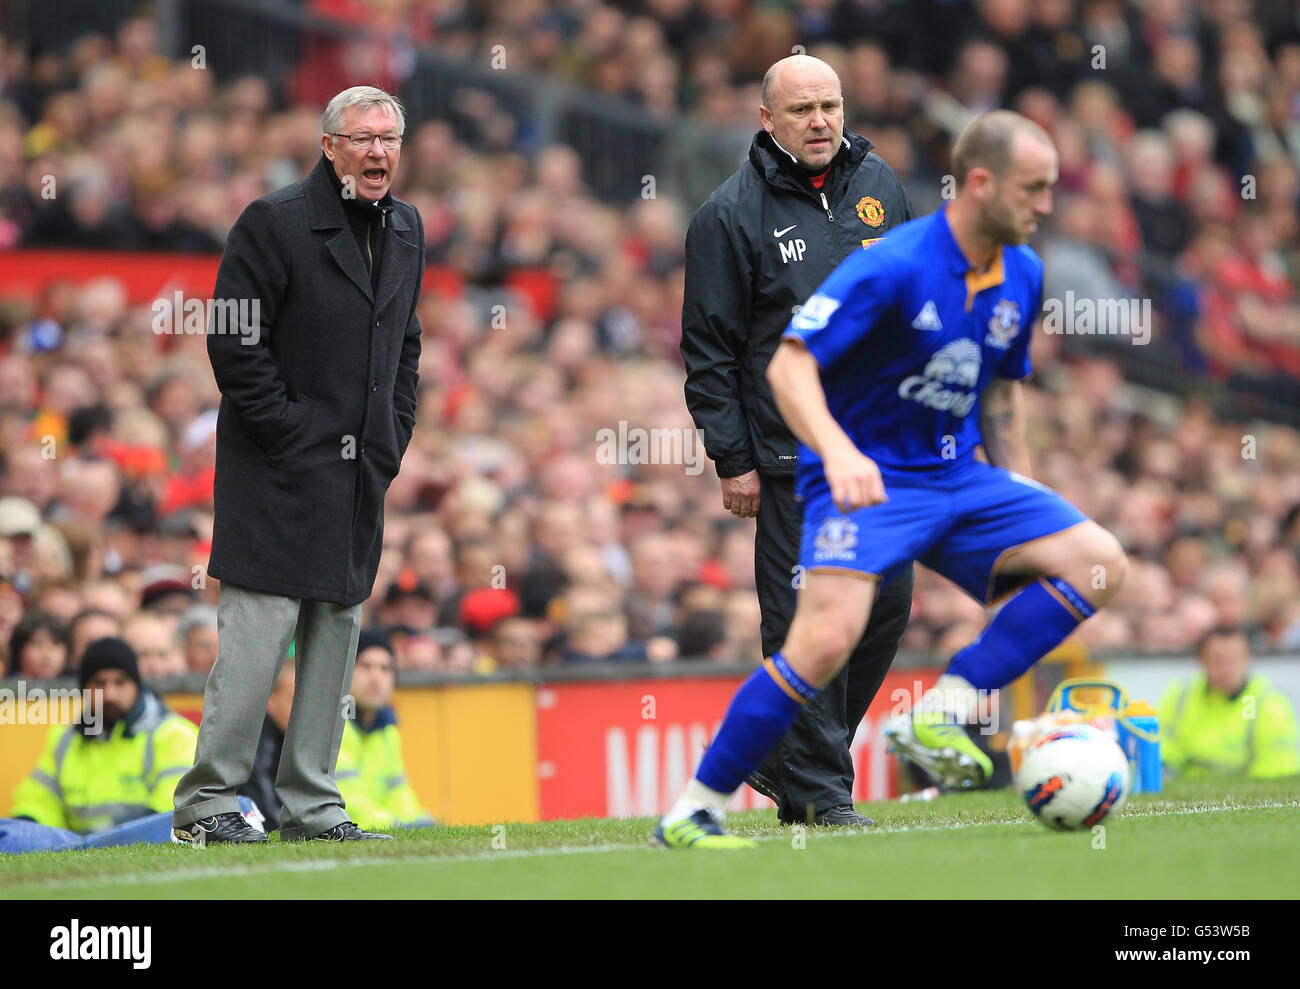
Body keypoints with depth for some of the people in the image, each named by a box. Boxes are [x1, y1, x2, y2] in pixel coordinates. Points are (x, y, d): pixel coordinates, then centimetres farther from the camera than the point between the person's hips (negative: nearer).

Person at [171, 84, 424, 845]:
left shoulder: (406, 229, 13)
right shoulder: (275, 224, -10)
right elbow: (236, 345, -12)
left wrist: (393, 436, 11)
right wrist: (289, 432, -14)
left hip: (362, 471, 7)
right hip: (280, 472, -7)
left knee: (338, 632, 8)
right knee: (257, 634, -9)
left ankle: (311, 805, 13)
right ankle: (207, 802, -4)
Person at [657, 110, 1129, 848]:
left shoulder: (1023, 275, 5)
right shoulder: (893, 266, -18)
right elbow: (789, 363, -22)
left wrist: (1021, 495, 17)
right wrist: (838, 451, -37)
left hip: (958, 479, 7)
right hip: (868, 479, -7)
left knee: (1099, 563, -10)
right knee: (830, 636, -27)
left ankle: (942, 712, -13)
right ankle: (695, 810, -14)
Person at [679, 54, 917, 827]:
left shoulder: (879, 185, 9)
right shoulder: (731, 214, -6)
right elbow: (709, 349, -5)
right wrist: (733, 460, -8)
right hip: (793, 459, -5)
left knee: (887, 604, 7)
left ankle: (790, 756, 21)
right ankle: (816, 790, 1)